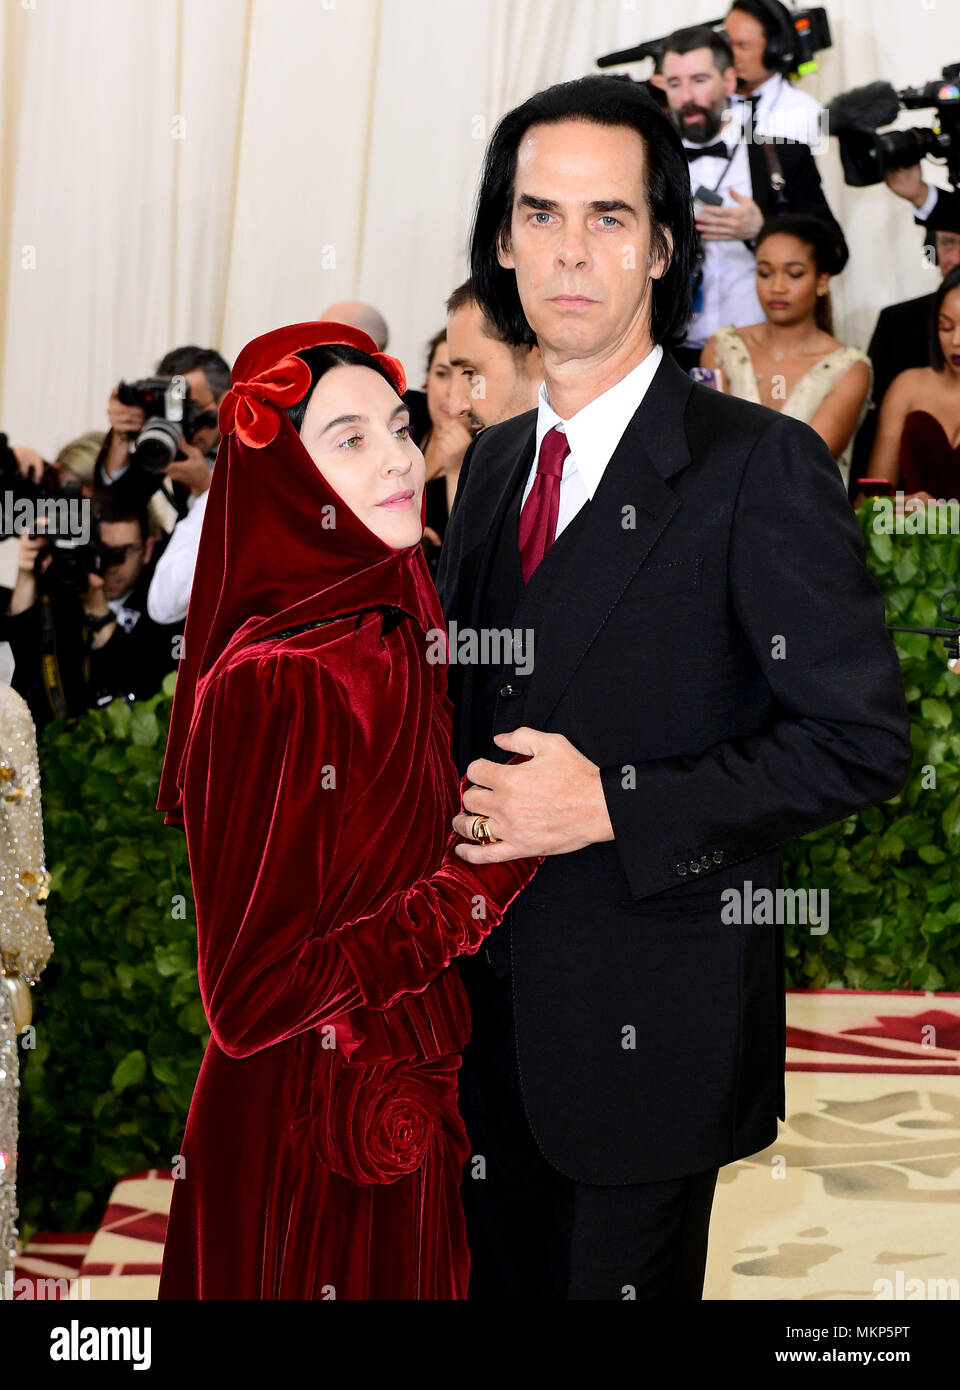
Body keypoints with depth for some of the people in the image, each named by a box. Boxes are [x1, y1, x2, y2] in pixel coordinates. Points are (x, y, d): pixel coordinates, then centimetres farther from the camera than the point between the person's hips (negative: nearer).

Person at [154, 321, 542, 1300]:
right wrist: (490, 867, -21)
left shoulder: (394, 635, 1)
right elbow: (255, 995, -23)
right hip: (307, 1140, -7)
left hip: (408, 1106, 7)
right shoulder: (271, 683, -23)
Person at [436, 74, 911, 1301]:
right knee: (502, 1281, 18)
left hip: (648, 1033, -6)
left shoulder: (759, 465, -13)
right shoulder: (492, 462, 9)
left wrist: (612, 805, -21)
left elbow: (862, 738, -16)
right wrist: (462, 809, 0)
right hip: (492, 1010, 6)